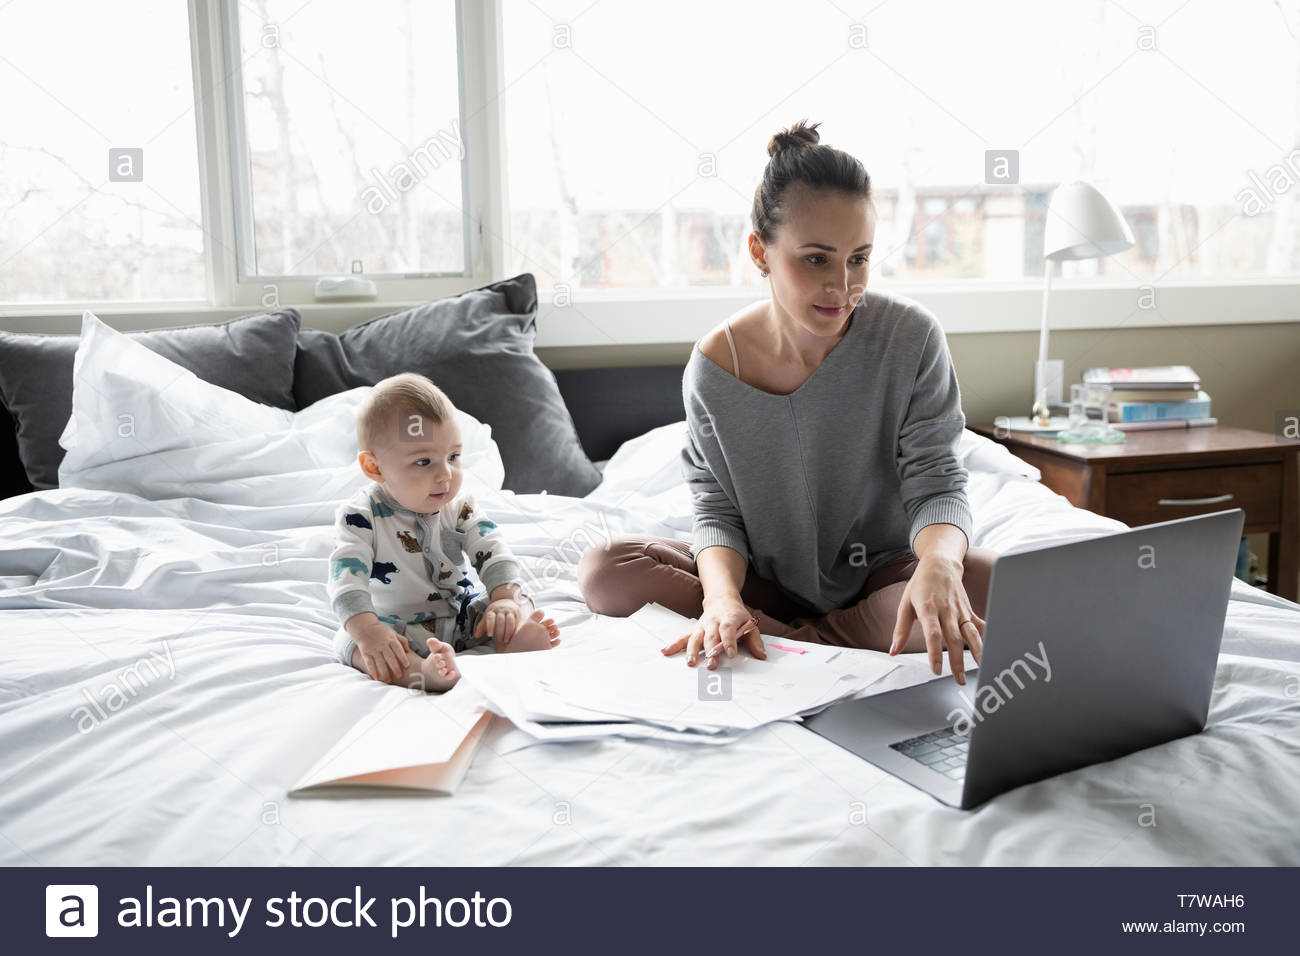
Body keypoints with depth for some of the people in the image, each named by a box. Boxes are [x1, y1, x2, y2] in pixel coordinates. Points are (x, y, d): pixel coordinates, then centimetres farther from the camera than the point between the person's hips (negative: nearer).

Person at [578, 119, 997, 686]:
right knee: (605, 571, -22)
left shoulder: (911, 337, -14)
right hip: (769, 581, 1)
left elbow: (934, 481, -14)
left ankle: (799, 639, -18)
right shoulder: (713, 367, -12)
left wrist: (939, 562, -38)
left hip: (881, 571, 0)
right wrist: (723, 595, -31)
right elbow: (717, 508, -9)